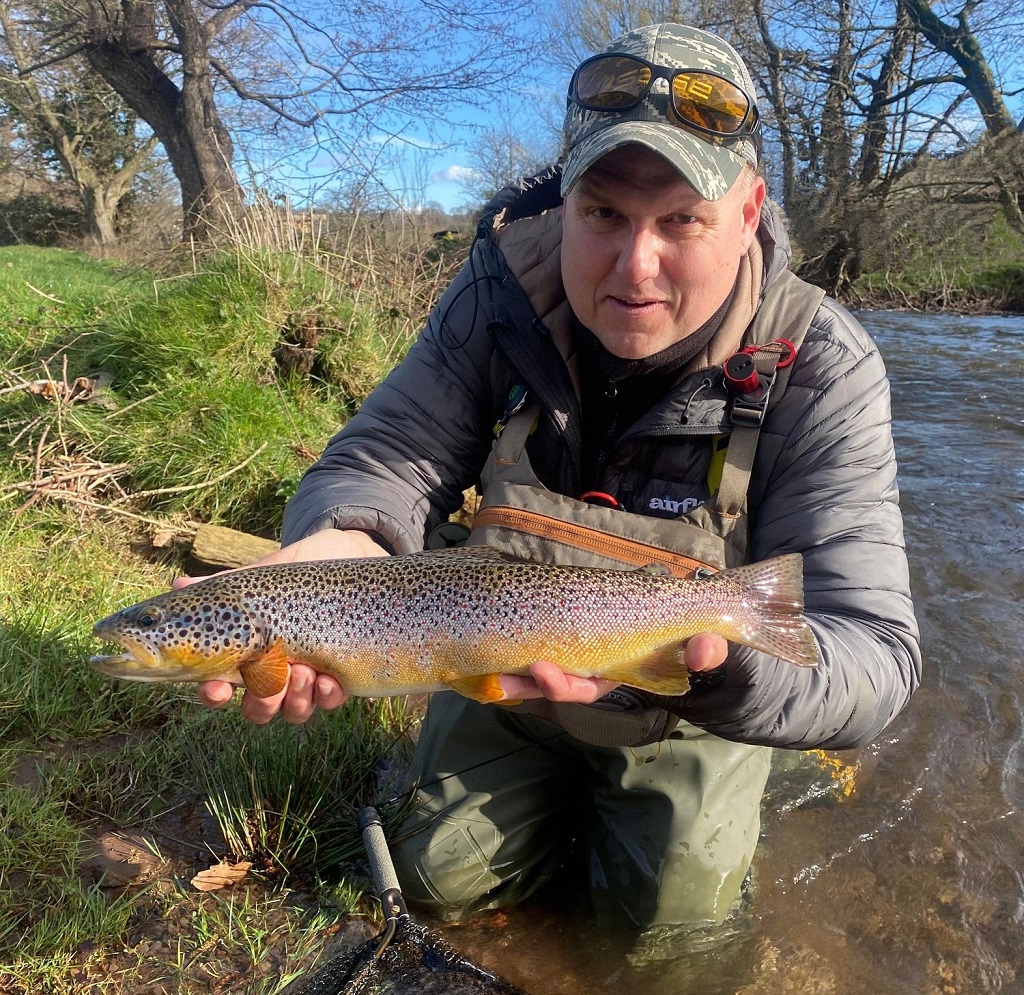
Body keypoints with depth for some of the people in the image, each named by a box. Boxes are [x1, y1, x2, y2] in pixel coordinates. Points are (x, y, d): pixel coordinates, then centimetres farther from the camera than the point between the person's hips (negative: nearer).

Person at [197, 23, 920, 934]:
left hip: (687, 712, -1)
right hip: (507, 684, 3)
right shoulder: (500, 298, -20)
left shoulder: (821, 370, -27)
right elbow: (382, 465, -20)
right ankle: (564, 789, 44)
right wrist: (341, 551, -45)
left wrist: (717, 662, -54)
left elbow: (878, 660, -31)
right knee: (443, 880, 15)